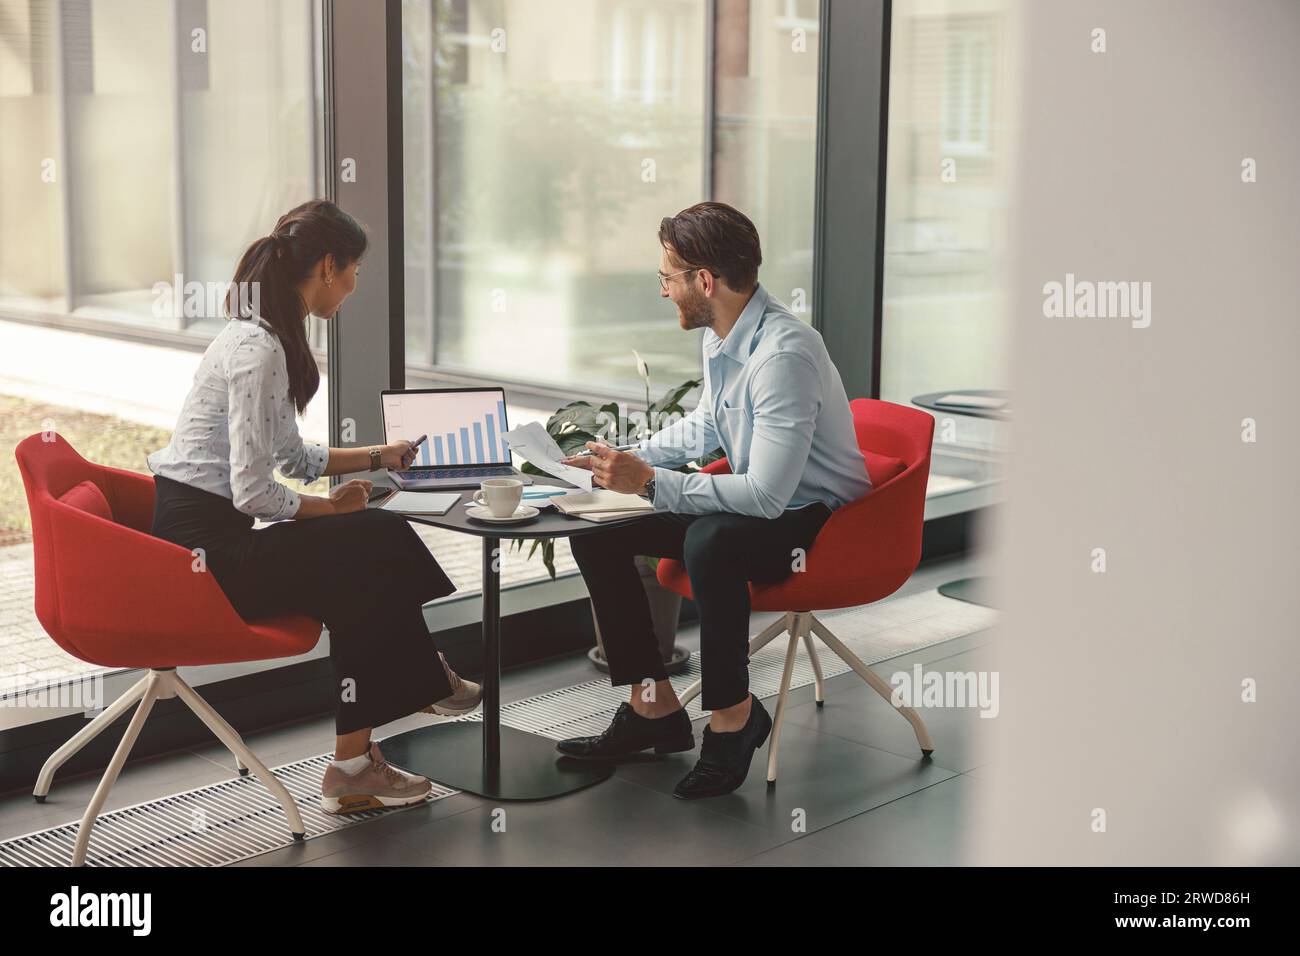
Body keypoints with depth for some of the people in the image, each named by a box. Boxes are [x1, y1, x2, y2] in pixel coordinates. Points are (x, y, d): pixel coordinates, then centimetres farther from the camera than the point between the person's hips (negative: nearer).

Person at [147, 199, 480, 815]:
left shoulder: (262, 336, 12)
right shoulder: (259, 349, -20)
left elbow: (292, 456, 22)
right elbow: (253, 491, -23)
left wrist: (379, 457, 26)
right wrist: (333, 507, -7)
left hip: (204, 536, 10)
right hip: (202, 546, -10)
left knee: (375, 548, 5)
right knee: (374, 550, -7)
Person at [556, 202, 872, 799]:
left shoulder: (784, 355, -28)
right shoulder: (718, 334, 1)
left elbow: (766, 495, -32)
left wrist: (649, 482, -26)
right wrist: (629, 459, 5)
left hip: (816, 523, -9)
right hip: (759, 500, 9)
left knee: (710, 539, -39)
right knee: (597, 531, 0)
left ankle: (733, 716, -17)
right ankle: (653, 707, 6)